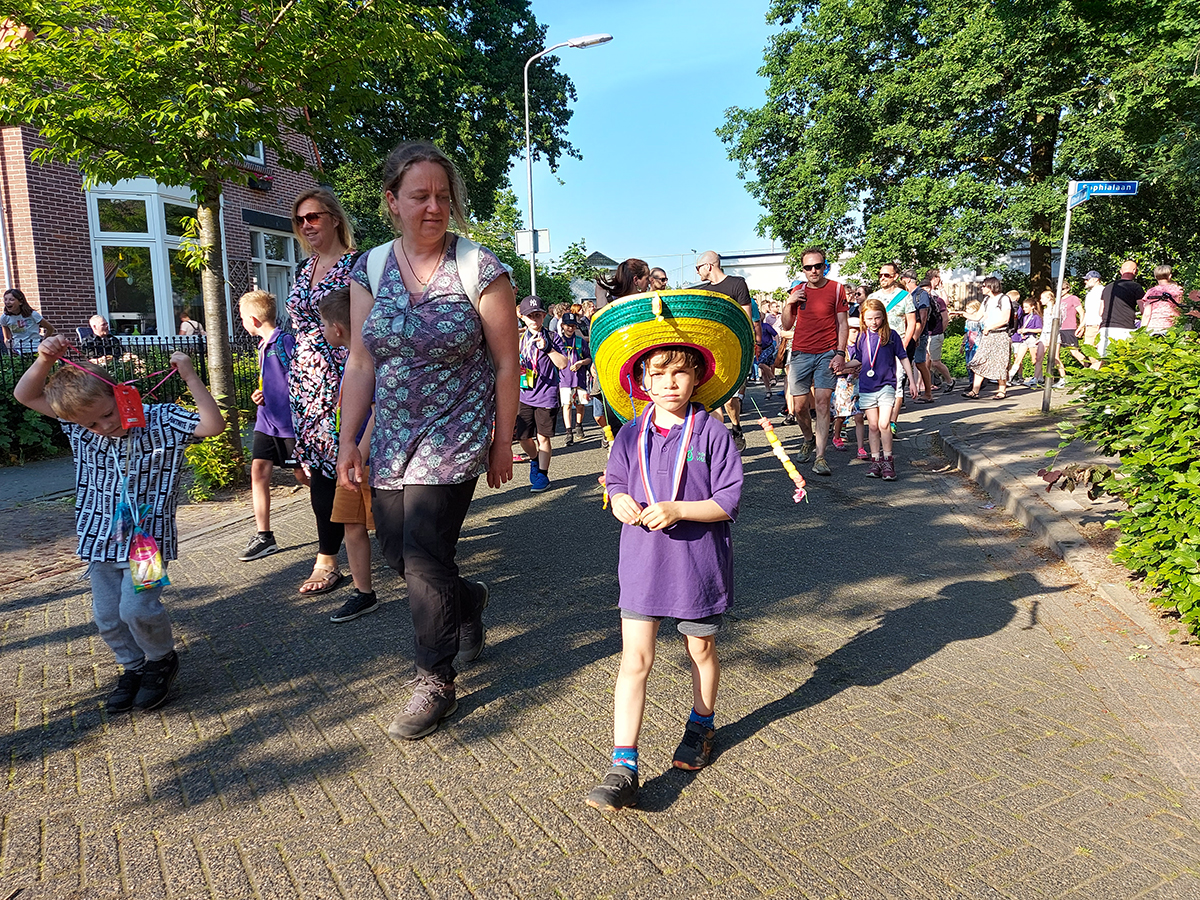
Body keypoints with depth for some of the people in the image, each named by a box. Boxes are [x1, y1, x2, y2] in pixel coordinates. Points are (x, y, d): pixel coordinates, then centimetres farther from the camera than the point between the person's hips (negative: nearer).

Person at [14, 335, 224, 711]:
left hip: (148, 536, -5)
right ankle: (133, 666, 34)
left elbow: (213, 425, -24)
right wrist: (45, 359, -15)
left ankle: (162, 659, 15)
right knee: (106, 616, 10)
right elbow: (25, 395, 3)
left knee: (137, 607, -15)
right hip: (101, 538, 5)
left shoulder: (162, 421, -12)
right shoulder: (79, 424, 0)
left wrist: (190, 377, -27)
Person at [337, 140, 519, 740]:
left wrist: (502, 444, -5)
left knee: (423, 557, -8)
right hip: (392, 439, 5)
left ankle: (436, 686, 12)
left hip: (456, 437, -5)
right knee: (396, 552, 11)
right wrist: (348, 442, 3)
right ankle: (469, 602, 43)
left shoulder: (480, 270, -8)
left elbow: (506, 364, -5)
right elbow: (361, 364, 6)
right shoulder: (371, 269, 4)